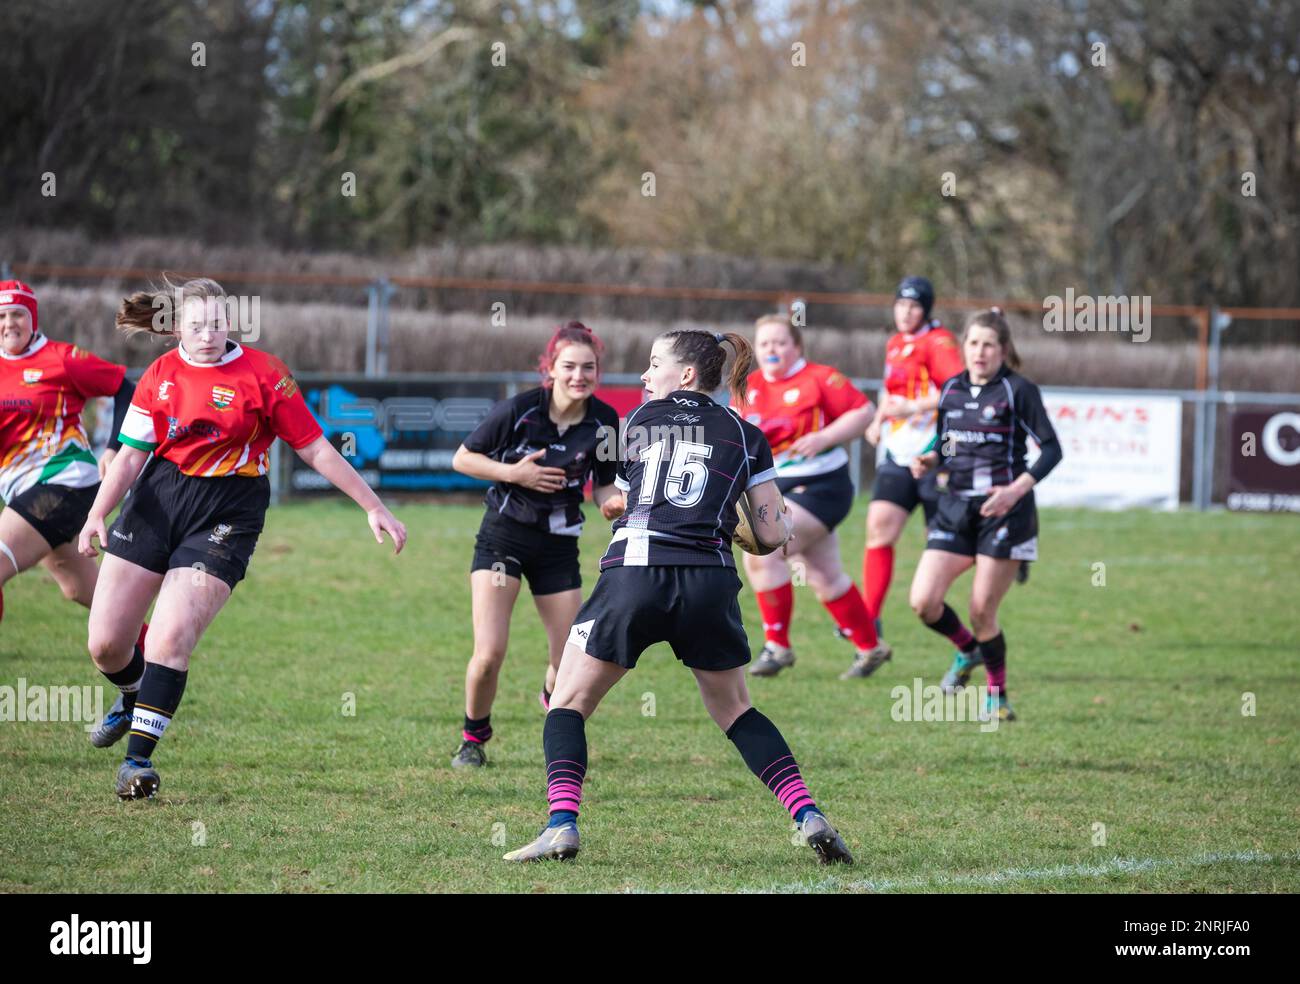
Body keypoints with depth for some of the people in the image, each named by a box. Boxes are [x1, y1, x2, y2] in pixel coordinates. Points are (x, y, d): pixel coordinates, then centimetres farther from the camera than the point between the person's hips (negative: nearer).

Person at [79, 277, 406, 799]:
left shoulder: (262, 374, -5)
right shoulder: (161, 375, 4)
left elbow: (315, 449, -1)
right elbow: (131, 454, 7)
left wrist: (374, 507, -2)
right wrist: (97, 514, -8)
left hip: (226, 515, -4)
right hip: (158, 502, 4)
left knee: (171, 638, -20)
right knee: (104, 643, 1)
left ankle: (139, 757, -9)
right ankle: (134, 699, 36)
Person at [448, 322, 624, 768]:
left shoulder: (604, 421, -8)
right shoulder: (519, 410, -16)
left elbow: (603, 484, 5)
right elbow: (463, 458, -5)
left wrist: (611, 500, -18)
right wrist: (513, 472, -19)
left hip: (559, 543, 3)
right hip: (504, 535, -3)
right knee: (489, 653, -16)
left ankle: (552, 699, 39)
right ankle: (473, 737, 12)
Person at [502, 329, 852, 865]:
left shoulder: (639, 420, 14)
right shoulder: (745, 435, 14)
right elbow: (773, 533, 11)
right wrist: (784, 521, 33)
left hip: (632, 574, -2)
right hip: (709, 583, 2)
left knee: (568, 704, 10)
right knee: (735, 710, 20)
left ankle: (561, 822, -10)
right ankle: (808, 815, 6)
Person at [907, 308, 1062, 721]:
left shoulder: (1018, 391, -6)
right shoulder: (951, 390, 10)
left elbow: (1051, 449, -7)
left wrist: (1017, 489, -20)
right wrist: (929, 461, -2)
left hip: (1002, 512, -5)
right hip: (954, 508, 5)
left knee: (982, 612, -4)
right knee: (923, 601, -7)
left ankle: (998, 696, 17)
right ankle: (967, 651, 24)